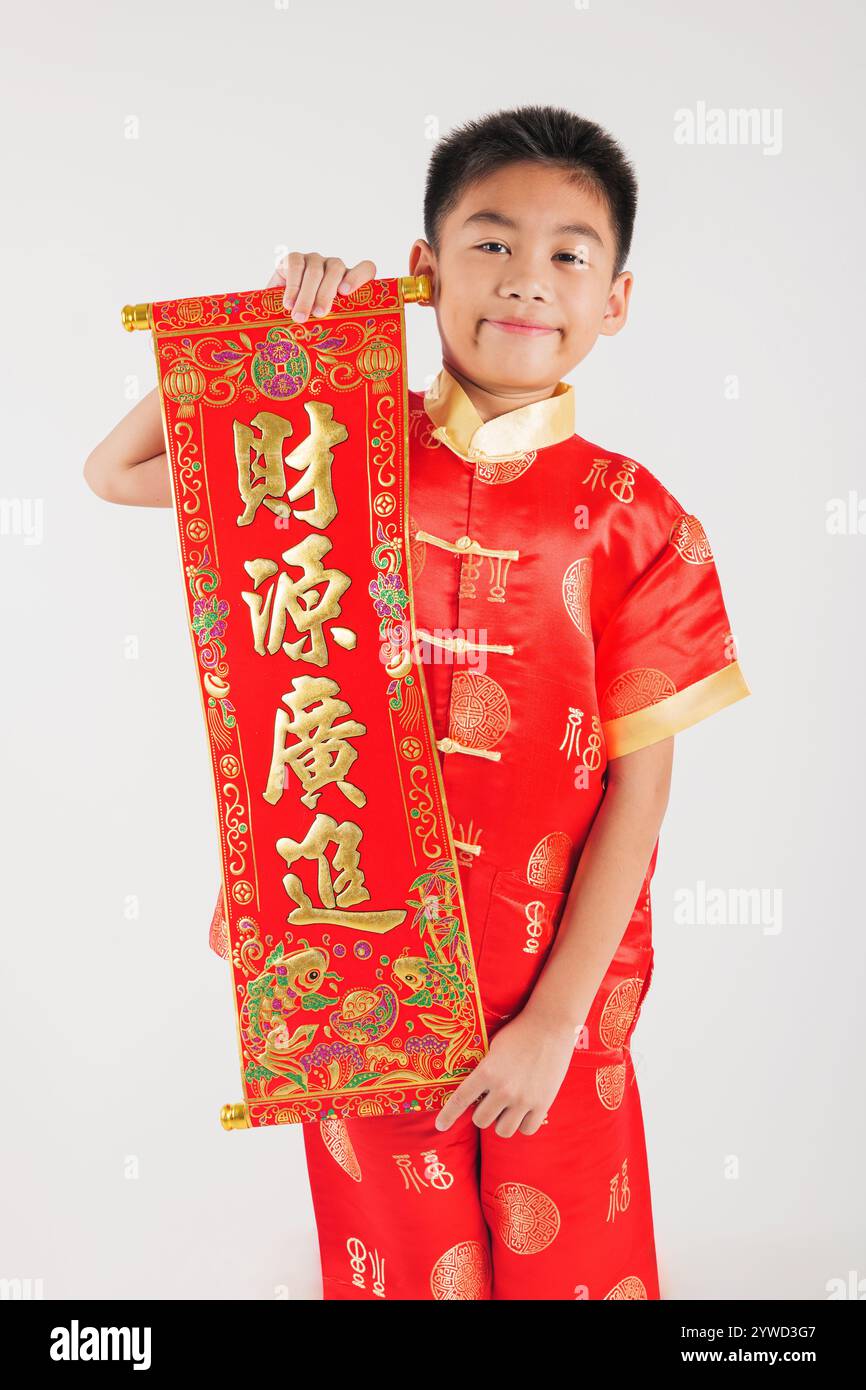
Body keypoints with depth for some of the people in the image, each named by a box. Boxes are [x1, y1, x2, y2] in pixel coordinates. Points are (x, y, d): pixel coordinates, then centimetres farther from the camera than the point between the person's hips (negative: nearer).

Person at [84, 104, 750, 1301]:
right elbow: (117, 472, 3)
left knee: (564, 1268, 17)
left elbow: (638, 780, -8)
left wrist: (556, 1019, -10)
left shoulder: (633, 521, -9)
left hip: (553, 999, -1)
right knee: (397, 1267, 19)